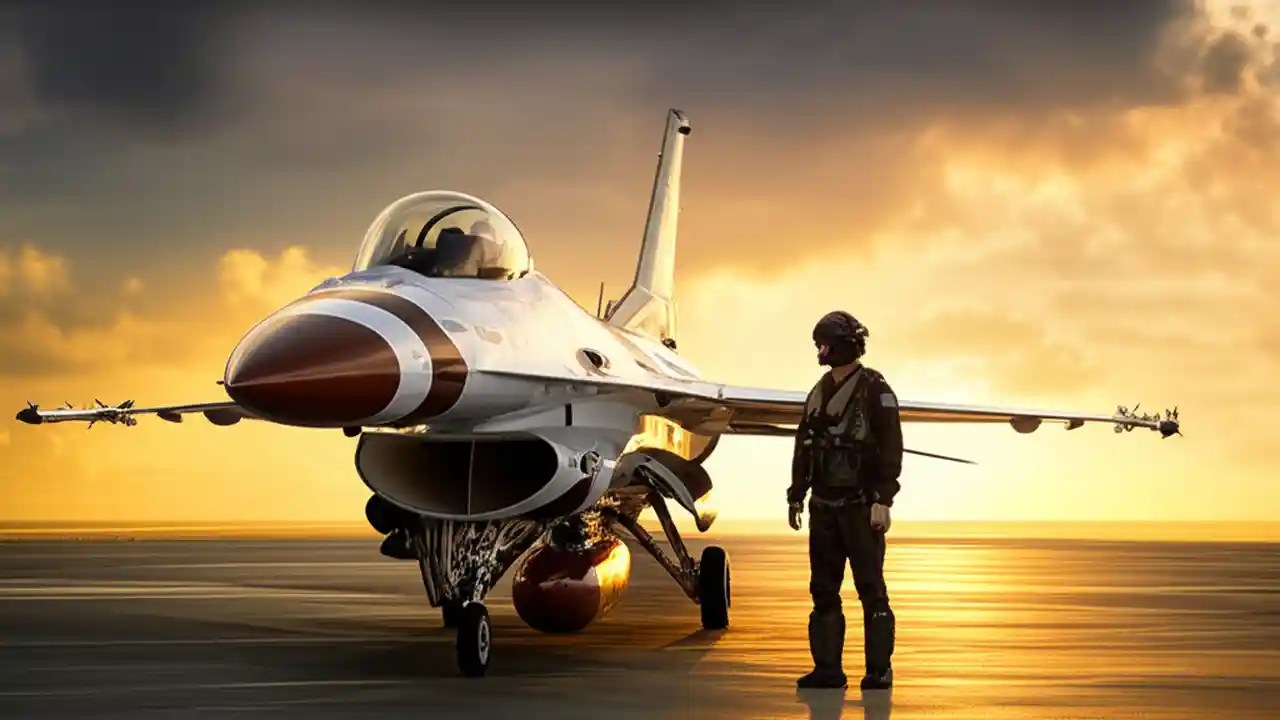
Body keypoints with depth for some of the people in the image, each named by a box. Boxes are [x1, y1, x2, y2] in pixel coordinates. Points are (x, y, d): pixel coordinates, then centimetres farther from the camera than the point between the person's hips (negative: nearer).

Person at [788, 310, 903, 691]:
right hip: (824, 506, 7)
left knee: (870, 587, -4)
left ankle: (879, 669, 2)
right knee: (823, 590, 6)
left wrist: (883, 501, -18)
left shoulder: (875, 390, -7)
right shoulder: (819, 392, 13)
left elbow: (891, 449, -12)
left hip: (861, 506, -7)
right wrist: (795, 497, 15)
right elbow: (804, 447, 17)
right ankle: (827, 668, 11)